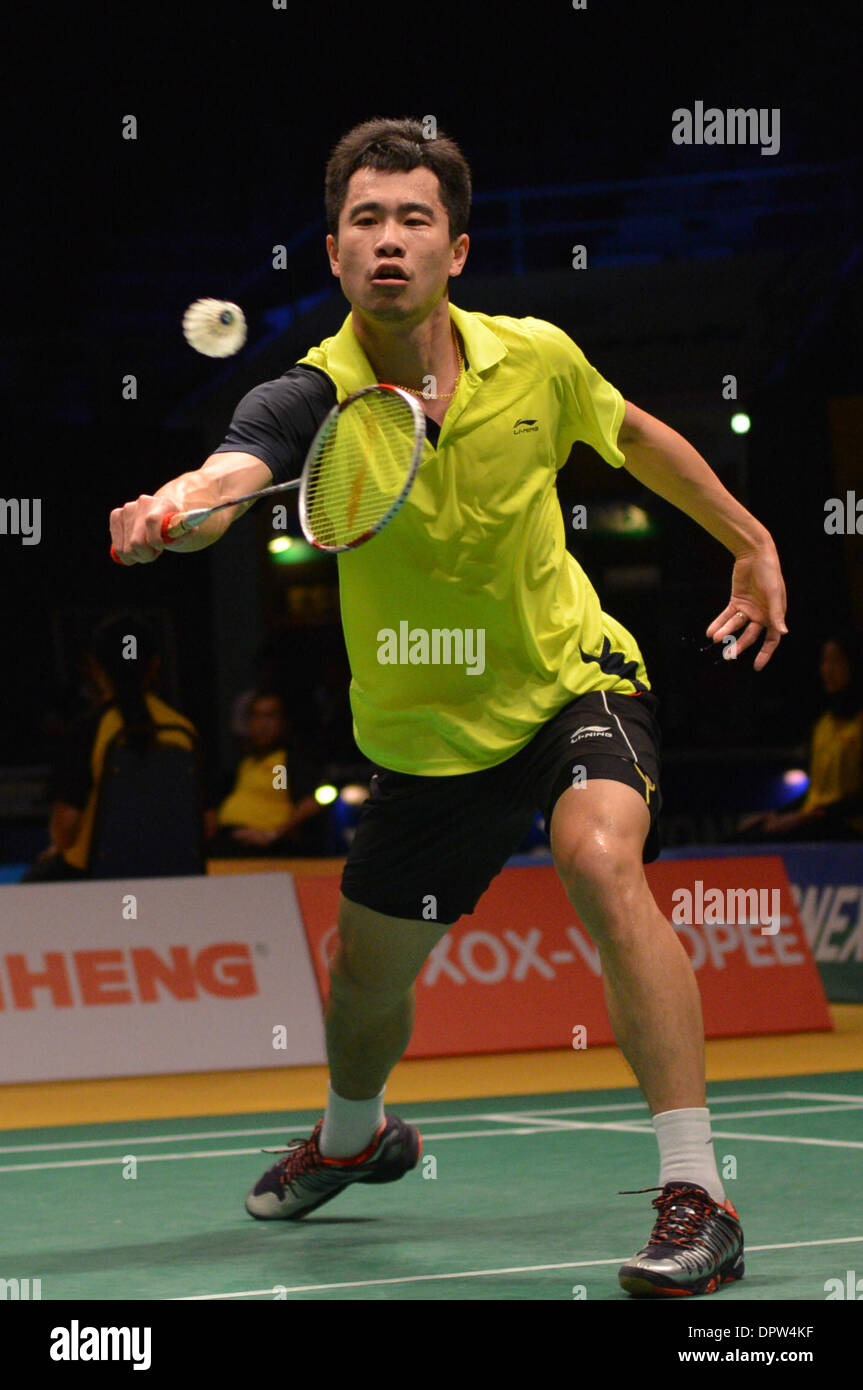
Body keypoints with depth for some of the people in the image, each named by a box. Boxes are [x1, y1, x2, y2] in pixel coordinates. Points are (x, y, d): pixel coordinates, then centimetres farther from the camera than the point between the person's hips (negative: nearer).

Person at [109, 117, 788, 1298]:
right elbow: (225, 476, -44)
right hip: (426, 737, 2)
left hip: (574, 681, -1)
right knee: (367, 978, 16)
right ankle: (355, 1135, 54)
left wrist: (753, 543, 15)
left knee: (602, 859, -32)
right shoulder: (312, 398, -20)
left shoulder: (537, 359, -13)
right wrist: (165, 513, -66)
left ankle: (698, 1201, -31)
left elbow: (633, 435, 11)